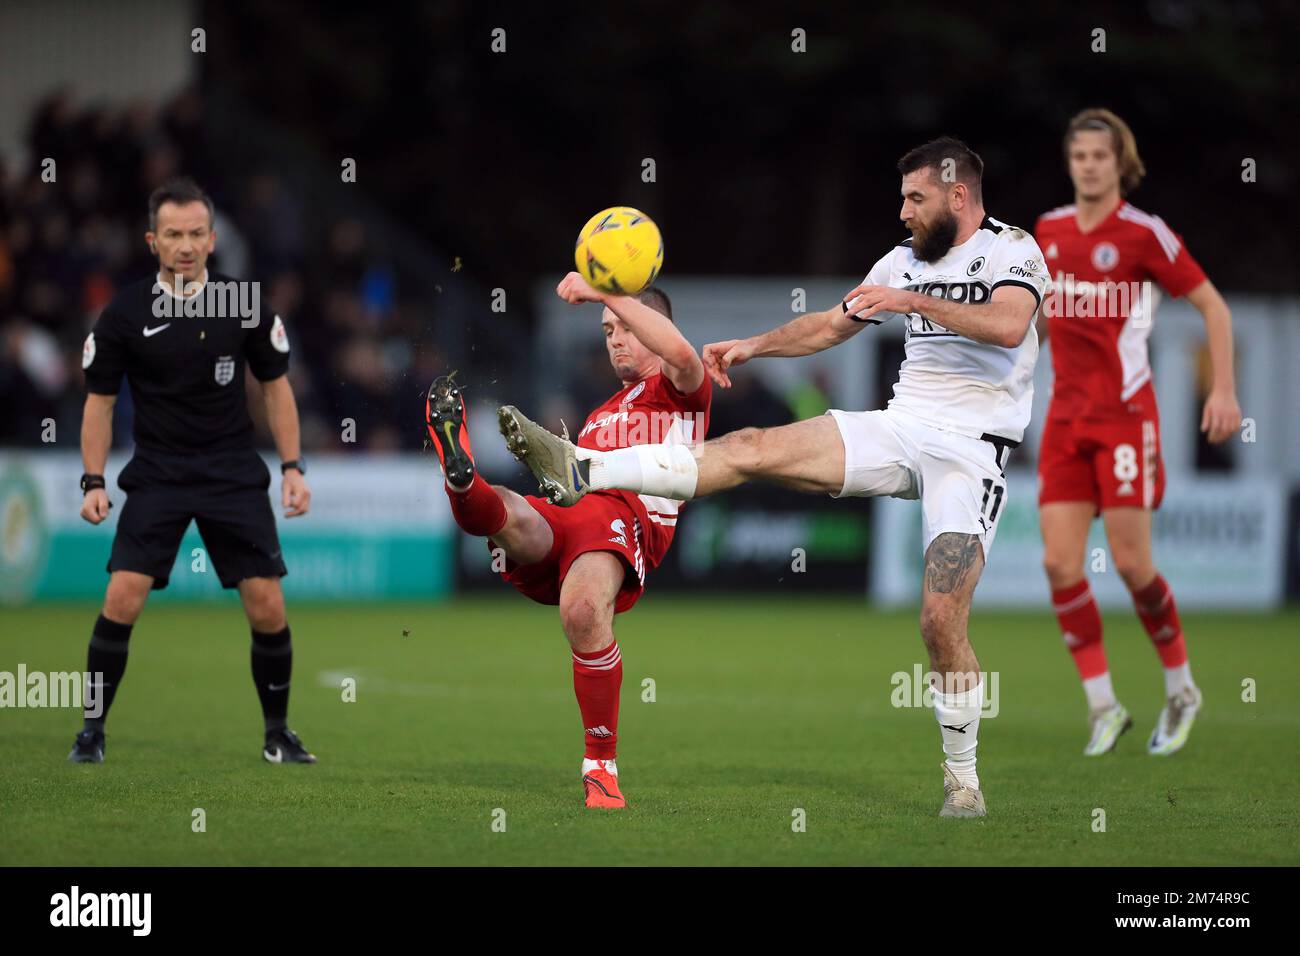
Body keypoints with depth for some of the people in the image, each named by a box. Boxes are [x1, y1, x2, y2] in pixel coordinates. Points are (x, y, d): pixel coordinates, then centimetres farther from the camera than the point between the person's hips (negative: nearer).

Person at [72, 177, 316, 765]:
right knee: (122, 601, -14)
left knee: (267, 608, -4)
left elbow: (275, 385, 8)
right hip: (156, 475, -1)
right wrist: (93, 483, -4)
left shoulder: (244, 304, -3)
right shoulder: (125, 313, -6)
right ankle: (92, 730, 2)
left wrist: (293, 467, 1)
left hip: (234, 474, 1)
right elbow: (100, 399, 3)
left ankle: (277, 733, 14)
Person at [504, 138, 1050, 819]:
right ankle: (583, 470, -23)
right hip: (901, 427, 6)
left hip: (971, 452, -6)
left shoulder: (1013, 251, -4)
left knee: (942, 622, -17)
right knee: (755, 448, -13)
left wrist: (913, 301, -28)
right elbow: (830, 325, 28)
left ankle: (963, 781, -1)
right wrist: (751, 346, 17)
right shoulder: (905, 259, 17)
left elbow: (1010, 326, -25)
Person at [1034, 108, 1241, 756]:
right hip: (1066, 417, 5)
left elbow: (1212, 305, -5)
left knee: (1131, 563, -7)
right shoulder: (1049, 231, 9)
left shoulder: (1142, 234, -8)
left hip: (1125, 414, -5)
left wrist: (1224, 390, -12)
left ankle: (1181, 690, 15)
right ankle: (1103, 707, 3)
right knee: (1060, 563, -6)